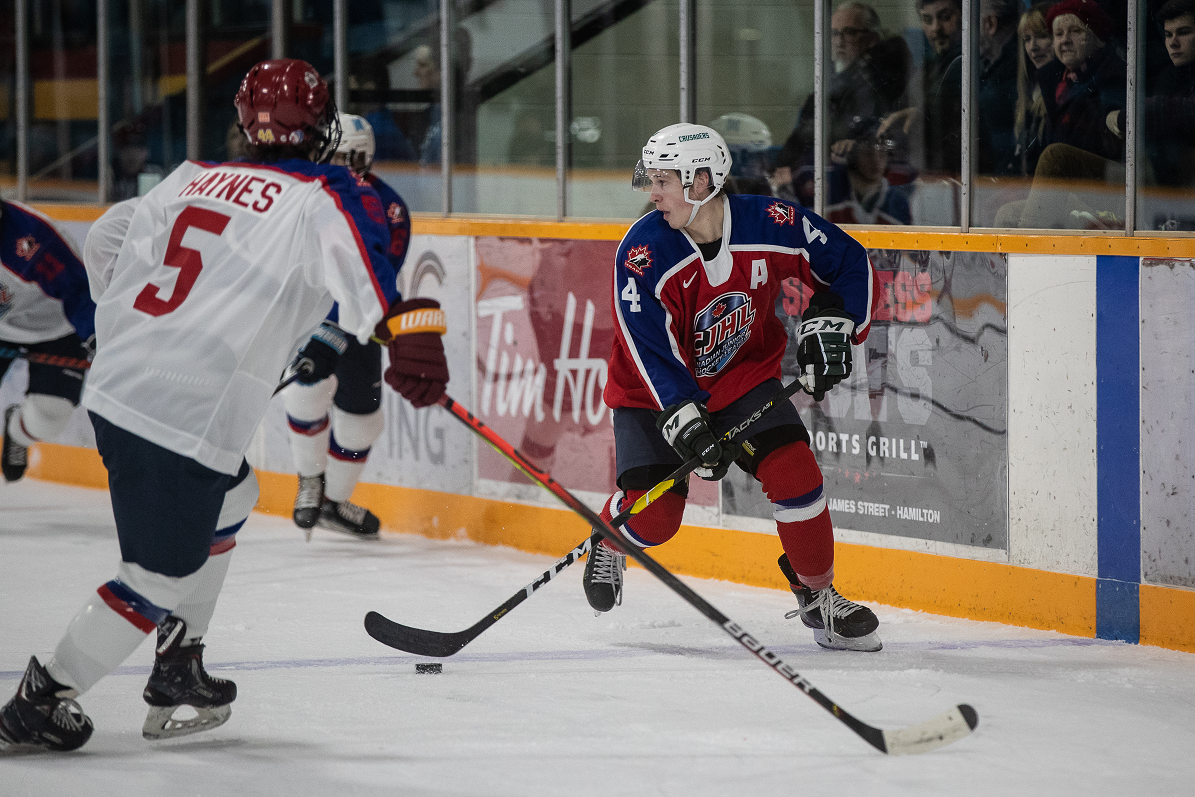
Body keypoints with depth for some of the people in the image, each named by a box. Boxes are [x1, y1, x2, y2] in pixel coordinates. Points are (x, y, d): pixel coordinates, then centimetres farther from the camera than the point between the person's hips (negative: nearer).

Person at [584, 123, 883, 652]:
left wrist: (829, 323, -16)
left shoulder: (771, 225, -20)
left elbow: (850, 264, -4)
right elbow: (651, 353, -29)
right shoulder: (643, 252, -26)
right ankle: (609, 541, 25)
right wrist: (688, 425, -38)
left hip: (742, 375, 2)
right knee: (653, 515, -13)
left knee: (795, 473, -16)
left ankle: (817, 595, 4)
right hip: (654, 390, -2)